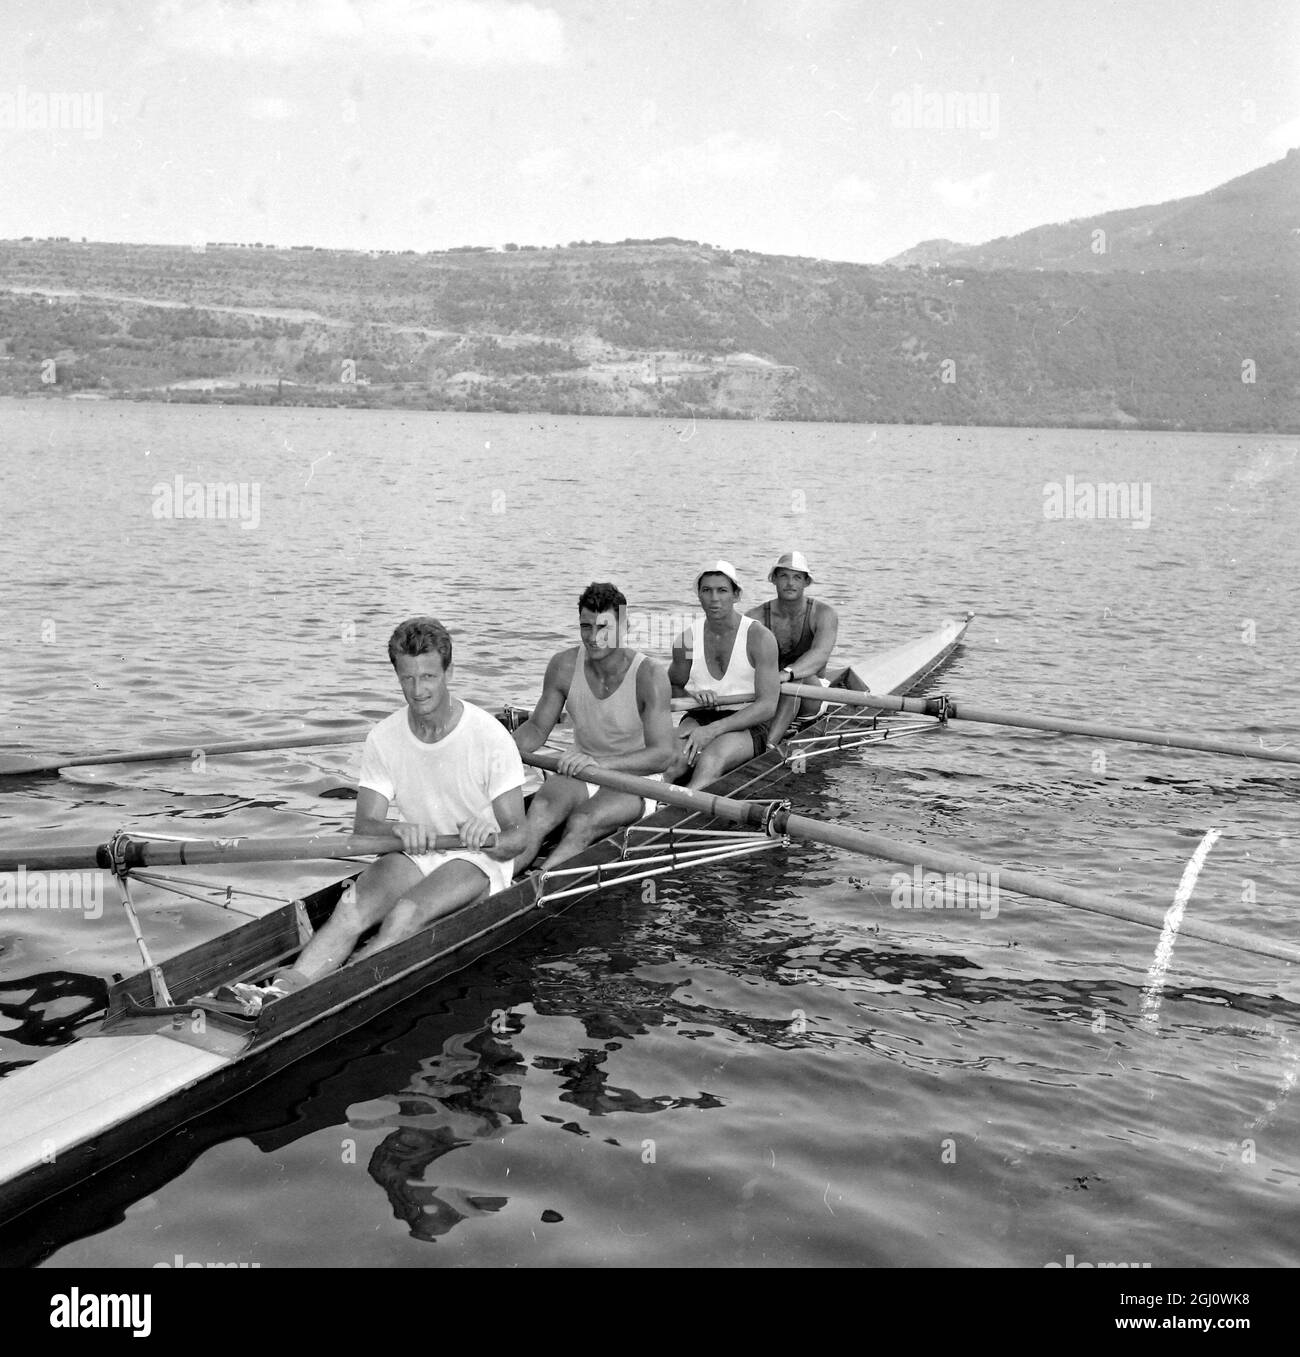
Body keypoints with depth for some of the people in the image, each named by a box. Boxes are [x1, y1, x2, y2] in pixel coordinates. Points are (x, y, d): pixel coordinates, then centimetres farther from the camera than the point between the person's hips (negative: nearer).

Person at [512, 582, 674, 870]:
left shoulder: (649, 675, -18)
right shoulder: (564, 666, -5)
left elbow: (662, 754, -26)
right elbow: (537, 727, 6)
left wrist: (599, 763, -40)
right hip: (581, 774, 4)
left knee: (580, 824, -33)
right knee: (540, 810, -29)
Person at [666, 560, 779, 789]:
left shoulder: (759, 637, -9)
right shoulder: (688, 638, 4)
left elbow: (767, 706, -15)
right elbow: (671, 688, 20)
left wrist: (713, 730, -23)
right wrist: (692, 695, -6)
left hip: (747, 726, -4)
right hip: (699, 718, 4)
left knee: (710, 760, -37)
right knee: (672, 758, -31)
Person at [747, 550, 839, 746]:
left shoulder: (823, 614, -10)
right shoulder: (756, 618, -5)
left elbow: (820, 654, -31)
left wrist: (786, 673, -51)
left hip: (811, 699, -2)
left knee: (796, 677, -35)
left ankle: (768, 745, -49)